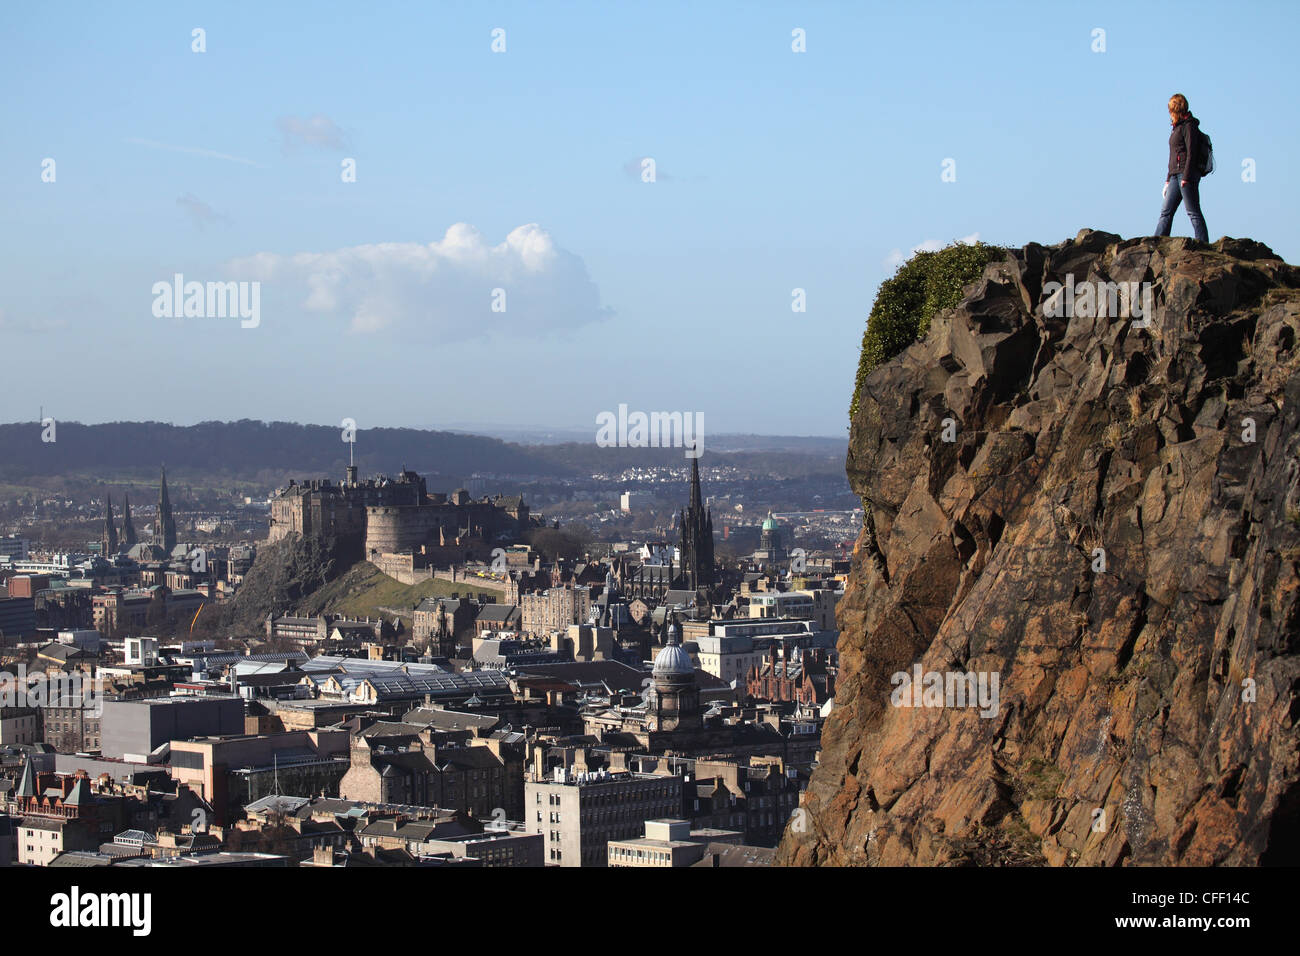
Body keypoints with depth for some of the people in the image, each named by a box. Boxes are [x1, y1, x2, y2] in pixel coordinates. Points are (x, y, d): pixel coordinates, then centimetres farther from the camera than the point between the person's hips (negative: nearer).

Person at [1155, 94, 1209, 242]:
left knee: (1193, 212, -9)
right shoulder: (1177, 128, 21)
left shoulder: (1189, 126, -7)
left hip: (1187, 174, -9)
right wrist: (1168, 180, 24)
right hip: (1176, 175, 9)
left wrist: (1186, 177, -20)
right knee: (1166, 212, 5)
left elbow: (1191, 153, -15)